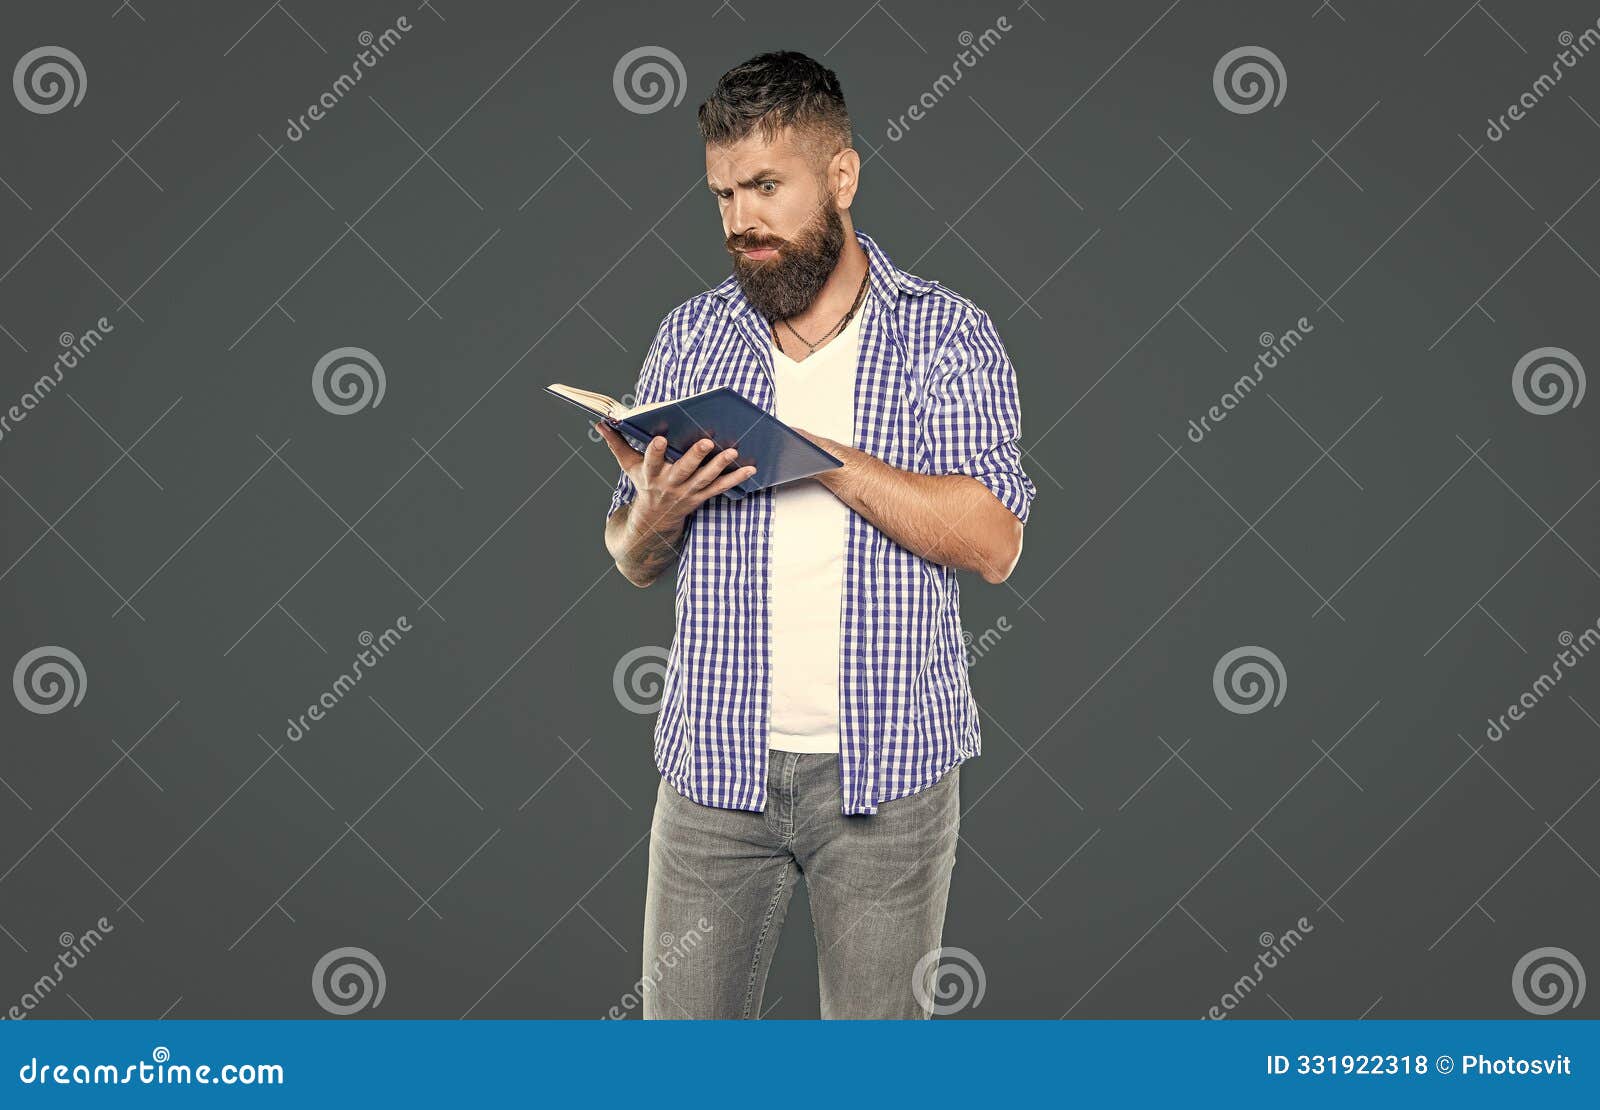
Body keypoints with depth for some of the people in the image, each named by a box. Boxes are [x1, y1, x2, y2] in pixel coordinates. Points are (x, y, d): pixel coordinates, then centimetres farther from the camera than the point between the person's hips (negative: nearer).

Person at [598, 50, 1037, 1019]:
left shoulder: (949, 335, -1)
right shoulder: (691, 337, 8)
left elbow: (994, 541, -13)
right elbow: (632, 563, 12)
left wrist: (821, 453, -19)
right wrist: (655, 513, -11)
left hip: (888, 767, -2)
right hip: (718, 762, 2)